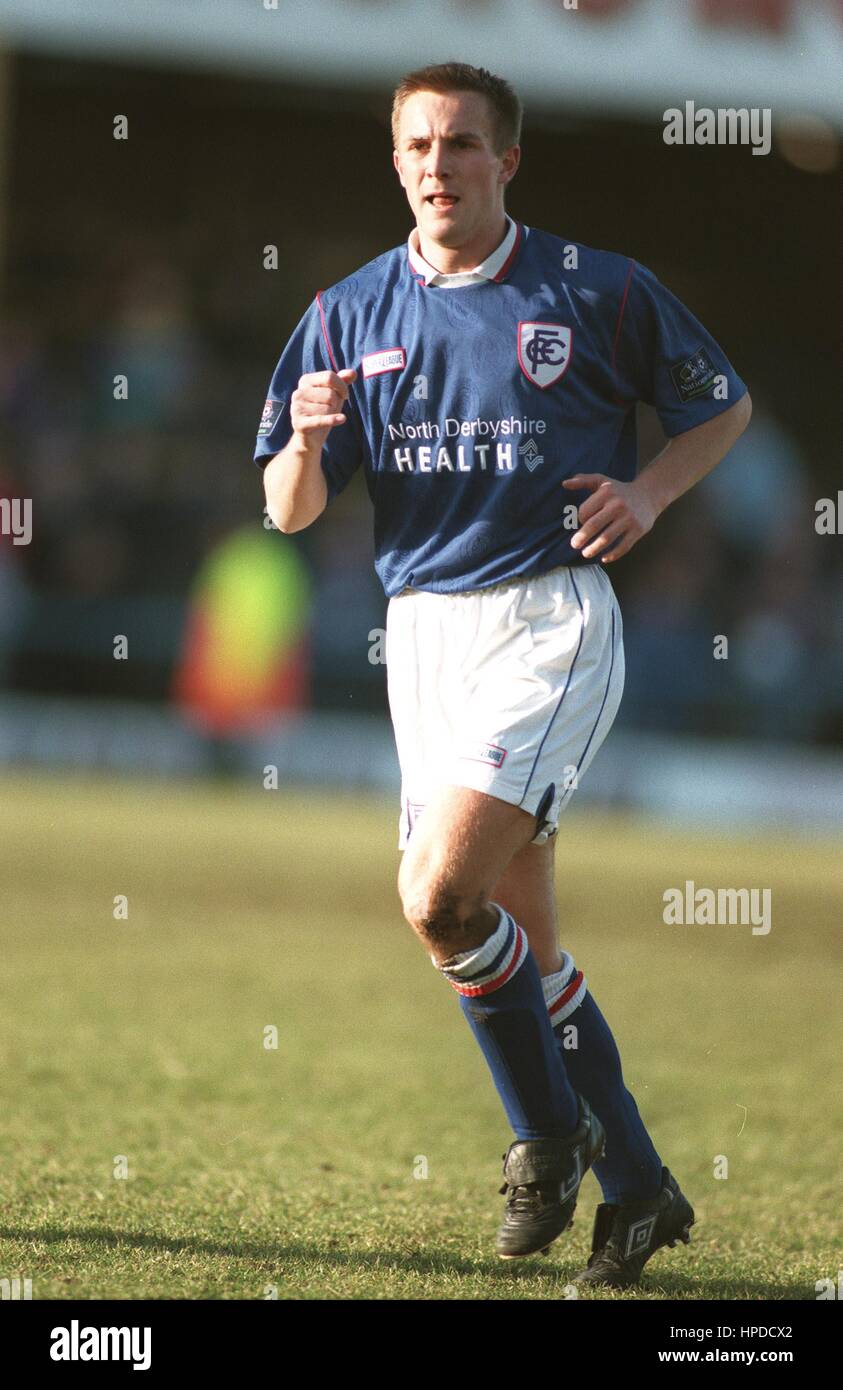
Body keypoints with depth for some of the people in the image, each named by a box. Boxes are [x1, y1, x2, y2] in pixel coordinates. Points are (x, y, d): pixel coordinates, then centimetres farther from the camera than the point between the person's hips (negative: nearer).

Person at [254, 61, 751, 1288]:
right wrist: (309, 440, -16)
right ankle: (636, 1187, 18)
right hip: (422, 629, 5)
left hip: (550, 621, -5)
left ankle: (551, 1129, 2)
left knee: (440, 897, -19)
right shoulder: (351, 314, 8)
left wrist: (649, 494, -7)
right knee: (521, 936, 7)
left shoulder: (598, 292, -2)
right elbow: (290, 512, 6)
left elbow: (725, 405, 11)